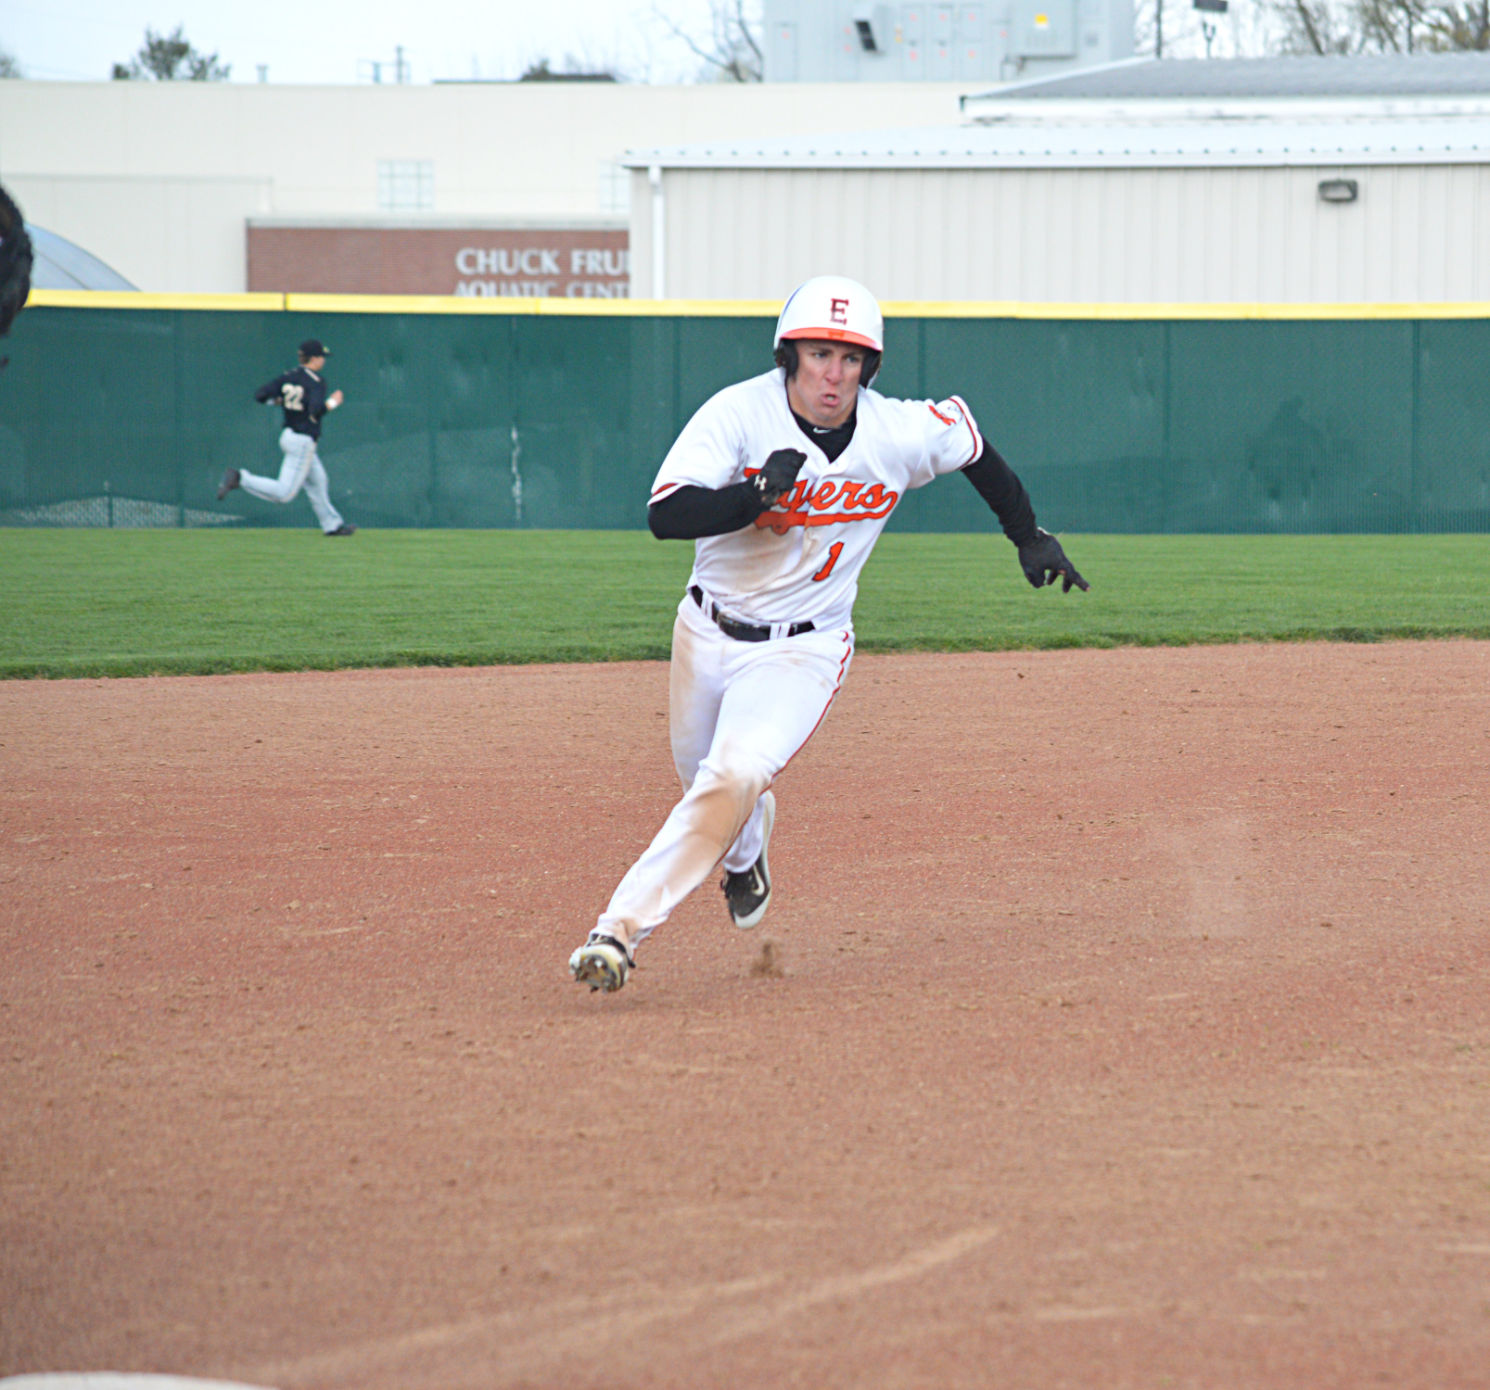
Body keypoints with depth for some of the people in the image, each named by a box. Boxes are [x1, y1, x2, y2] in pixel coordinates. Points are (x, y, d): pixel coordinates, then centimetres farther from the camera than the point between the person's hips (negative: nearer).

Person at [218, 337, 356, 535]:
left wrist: (279, 400, 15)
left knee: (317, 482, 20)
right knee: (284, 493, -9)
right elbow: (316, 410, -29)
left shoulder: (287, 377, 4)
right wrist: (333, 402, -11)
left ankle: (332, 525, 29)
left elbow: (260, 395, -2)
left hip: (287, 436, 9)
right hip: (303, 442, -9)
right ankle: (239, 478, -17)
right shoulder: (316, 381, -15)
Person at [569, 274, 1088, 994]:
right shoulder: (739, 413, -21)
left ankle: (622, 927, -23)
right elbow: (664, 516, -30)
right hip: (708, 631, 2)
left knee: (734, 776, -25)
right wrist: (759, 492, -44)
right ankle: (744, 859, 58)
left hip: (803, 650, -2)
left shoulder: (901, 434, -16)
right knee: (703, 778, 22)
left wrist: (1029, 535, 15)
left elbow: (968, 437, 7)